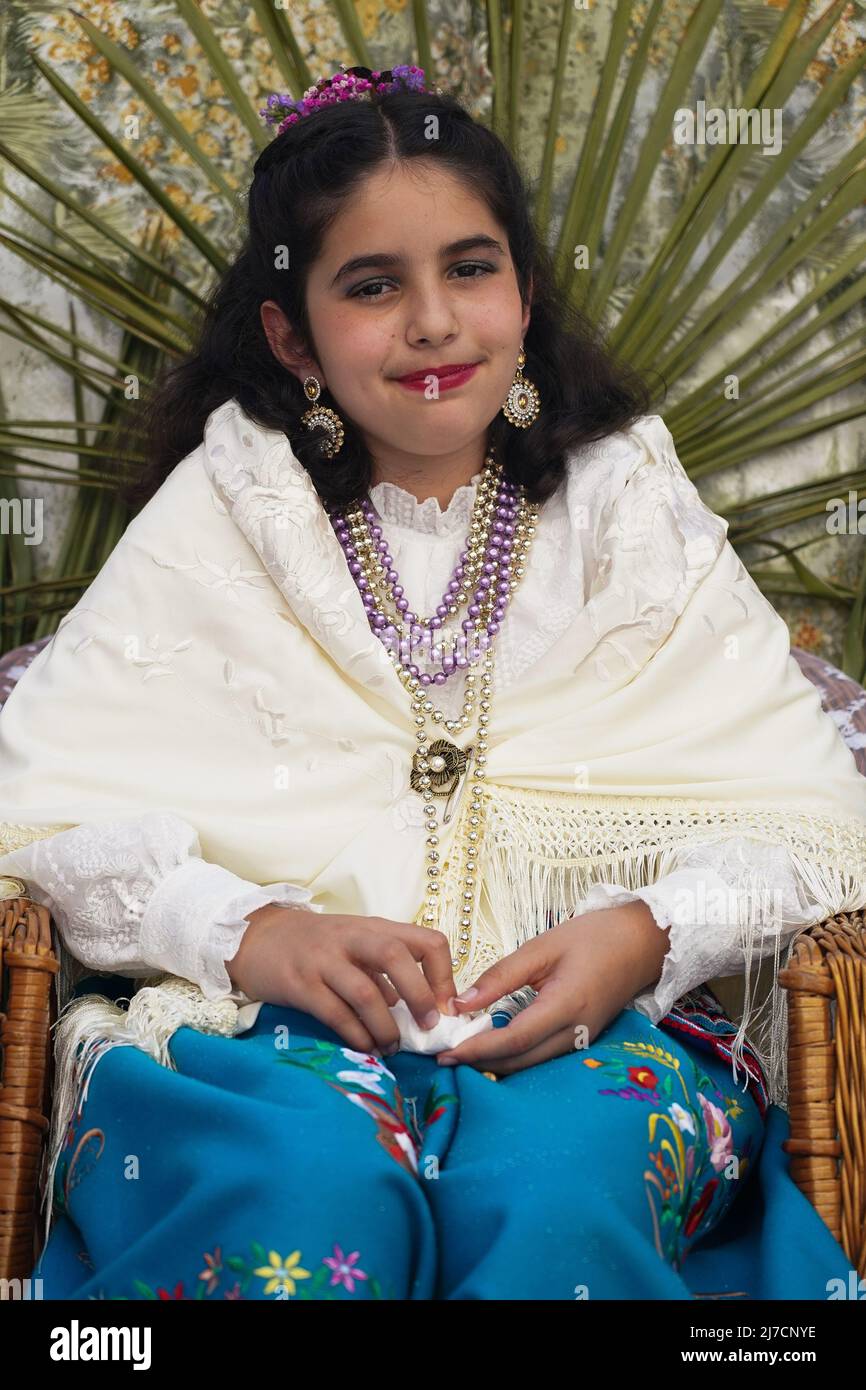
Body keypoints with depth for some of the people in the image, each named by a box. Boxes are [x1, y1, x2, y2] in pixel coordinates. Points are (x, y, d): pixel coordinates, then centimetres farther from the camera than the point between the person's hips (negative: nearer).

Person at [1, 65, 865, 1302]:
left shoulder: (626, 504, 11)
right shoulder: (226, 511, 9)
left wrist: (646, 933, -16)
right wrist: (248, 931, -18)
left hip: (592, 1022, 1)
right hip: (268, 1020, 0)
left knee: (556, 1185, -33)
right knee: (312, 1184, -34)